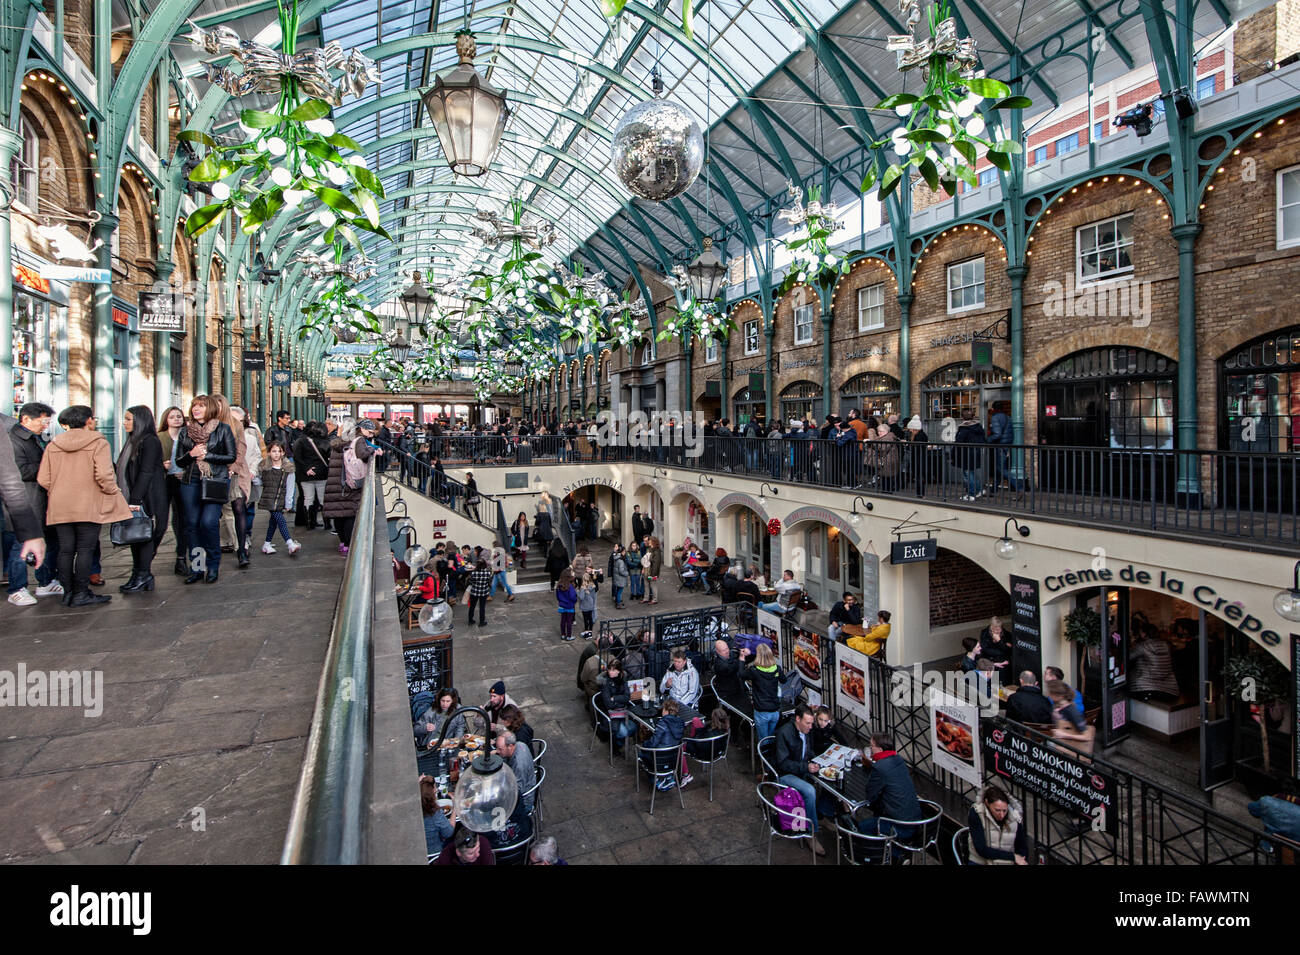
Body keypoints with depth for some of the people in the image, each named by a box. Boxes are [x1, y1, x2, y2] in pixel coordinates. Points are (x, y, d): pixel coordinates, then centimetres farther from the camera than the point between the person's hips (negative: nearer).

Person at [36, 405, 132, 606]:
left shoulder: (53, 445, 8)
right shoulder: (98, 442, -7)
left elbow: (43, 479, 5)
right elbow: (103, 475, -18)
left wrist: (58, 492, 21)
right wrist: (112, 491, -1)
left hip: (59, 507, 5)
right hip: (89, 506, -5)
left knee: (65, 550, 10)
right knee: (85, 550, 0)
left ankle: (68, 593, 16)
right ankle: (81, 593, 2)